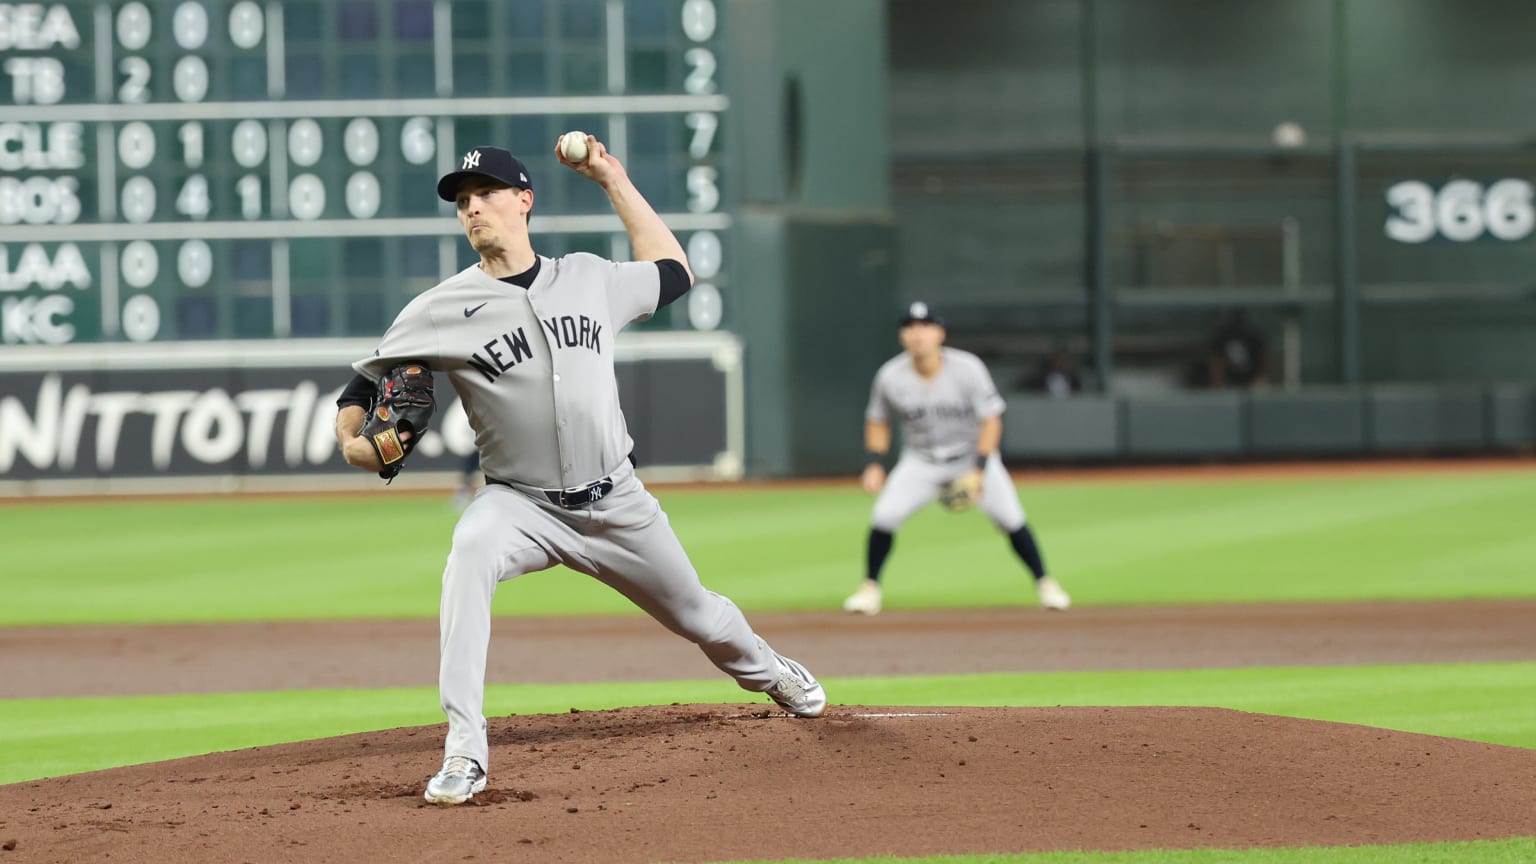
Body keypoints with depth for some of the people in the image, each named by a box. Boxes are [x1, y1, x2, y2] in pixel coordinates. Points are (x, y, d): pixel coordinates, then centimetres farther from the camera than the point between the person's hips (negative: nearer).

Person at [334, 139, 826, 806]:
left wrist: (614, 181, 12)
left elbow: (672, 272, 17)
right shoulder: (445, 308, -9)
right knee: (471, 550, -37)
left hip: (618, 502, 3)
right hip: (521, 505, -3)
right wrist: (352, 443, -27)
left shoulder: (590, 279, 0)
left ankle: (769, 672, 56)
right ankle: (465, 752, -37)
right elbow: (364, 382, -4)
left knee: (696, 616, 17)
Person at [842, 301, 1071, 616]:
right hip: (921, 461, 1)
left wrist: (979, 472, -23)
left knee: (1010, 518, -12)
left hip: (973, 456, -1)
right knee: (884, 515, -17)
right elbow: (878, 421, 3)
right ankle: (870, 588, 1)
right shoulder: (890, 377, -14)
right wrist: (875, 464, -9)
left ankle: (1044, 582, 8)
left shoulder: (968, 369, -21)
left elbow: (991, 421, -16)